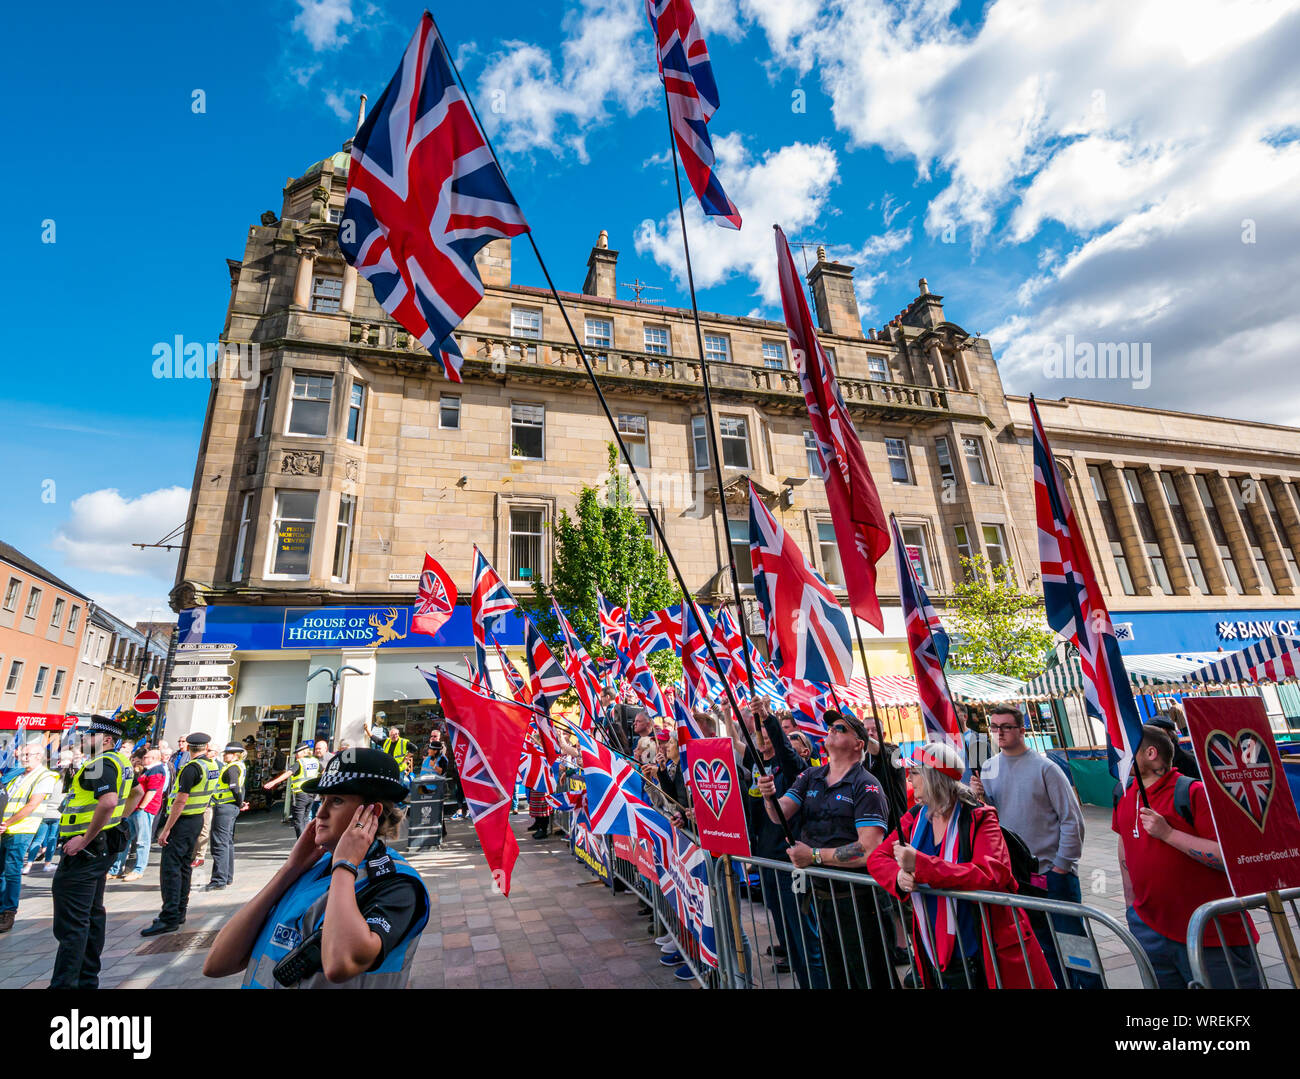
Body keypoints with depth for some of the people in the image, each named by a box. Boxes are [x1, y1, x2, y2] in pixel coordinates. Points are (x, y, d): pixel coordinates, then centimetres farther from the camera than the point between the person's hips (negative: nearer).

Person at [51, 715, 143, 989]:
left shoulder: (102, 763, -18)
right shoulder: (119, 761, 12)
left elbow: (108, 801, -33)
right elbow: (136, 793, 26)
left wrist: (85, 839, -25)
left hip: (84, 849, -10)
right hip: (103, 847, 10)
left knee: (71, 923, -6)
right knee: (92, 914, 18)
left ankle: (64, 983, -4)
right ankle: (87, 979, 29)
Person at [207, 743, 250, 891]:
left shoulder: (232, 768, -17)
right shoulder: (240, 766, 14)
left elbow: (235, 789, -23)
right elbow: (239, 788, 18)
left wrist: (240, 803, -9)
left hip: (224, 807, -10)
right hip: (232, 808, 10)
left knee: (220, 844, -6)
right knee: (228, 843, 17)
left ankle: (219, 880, -3)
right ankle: (228, 878, 26)